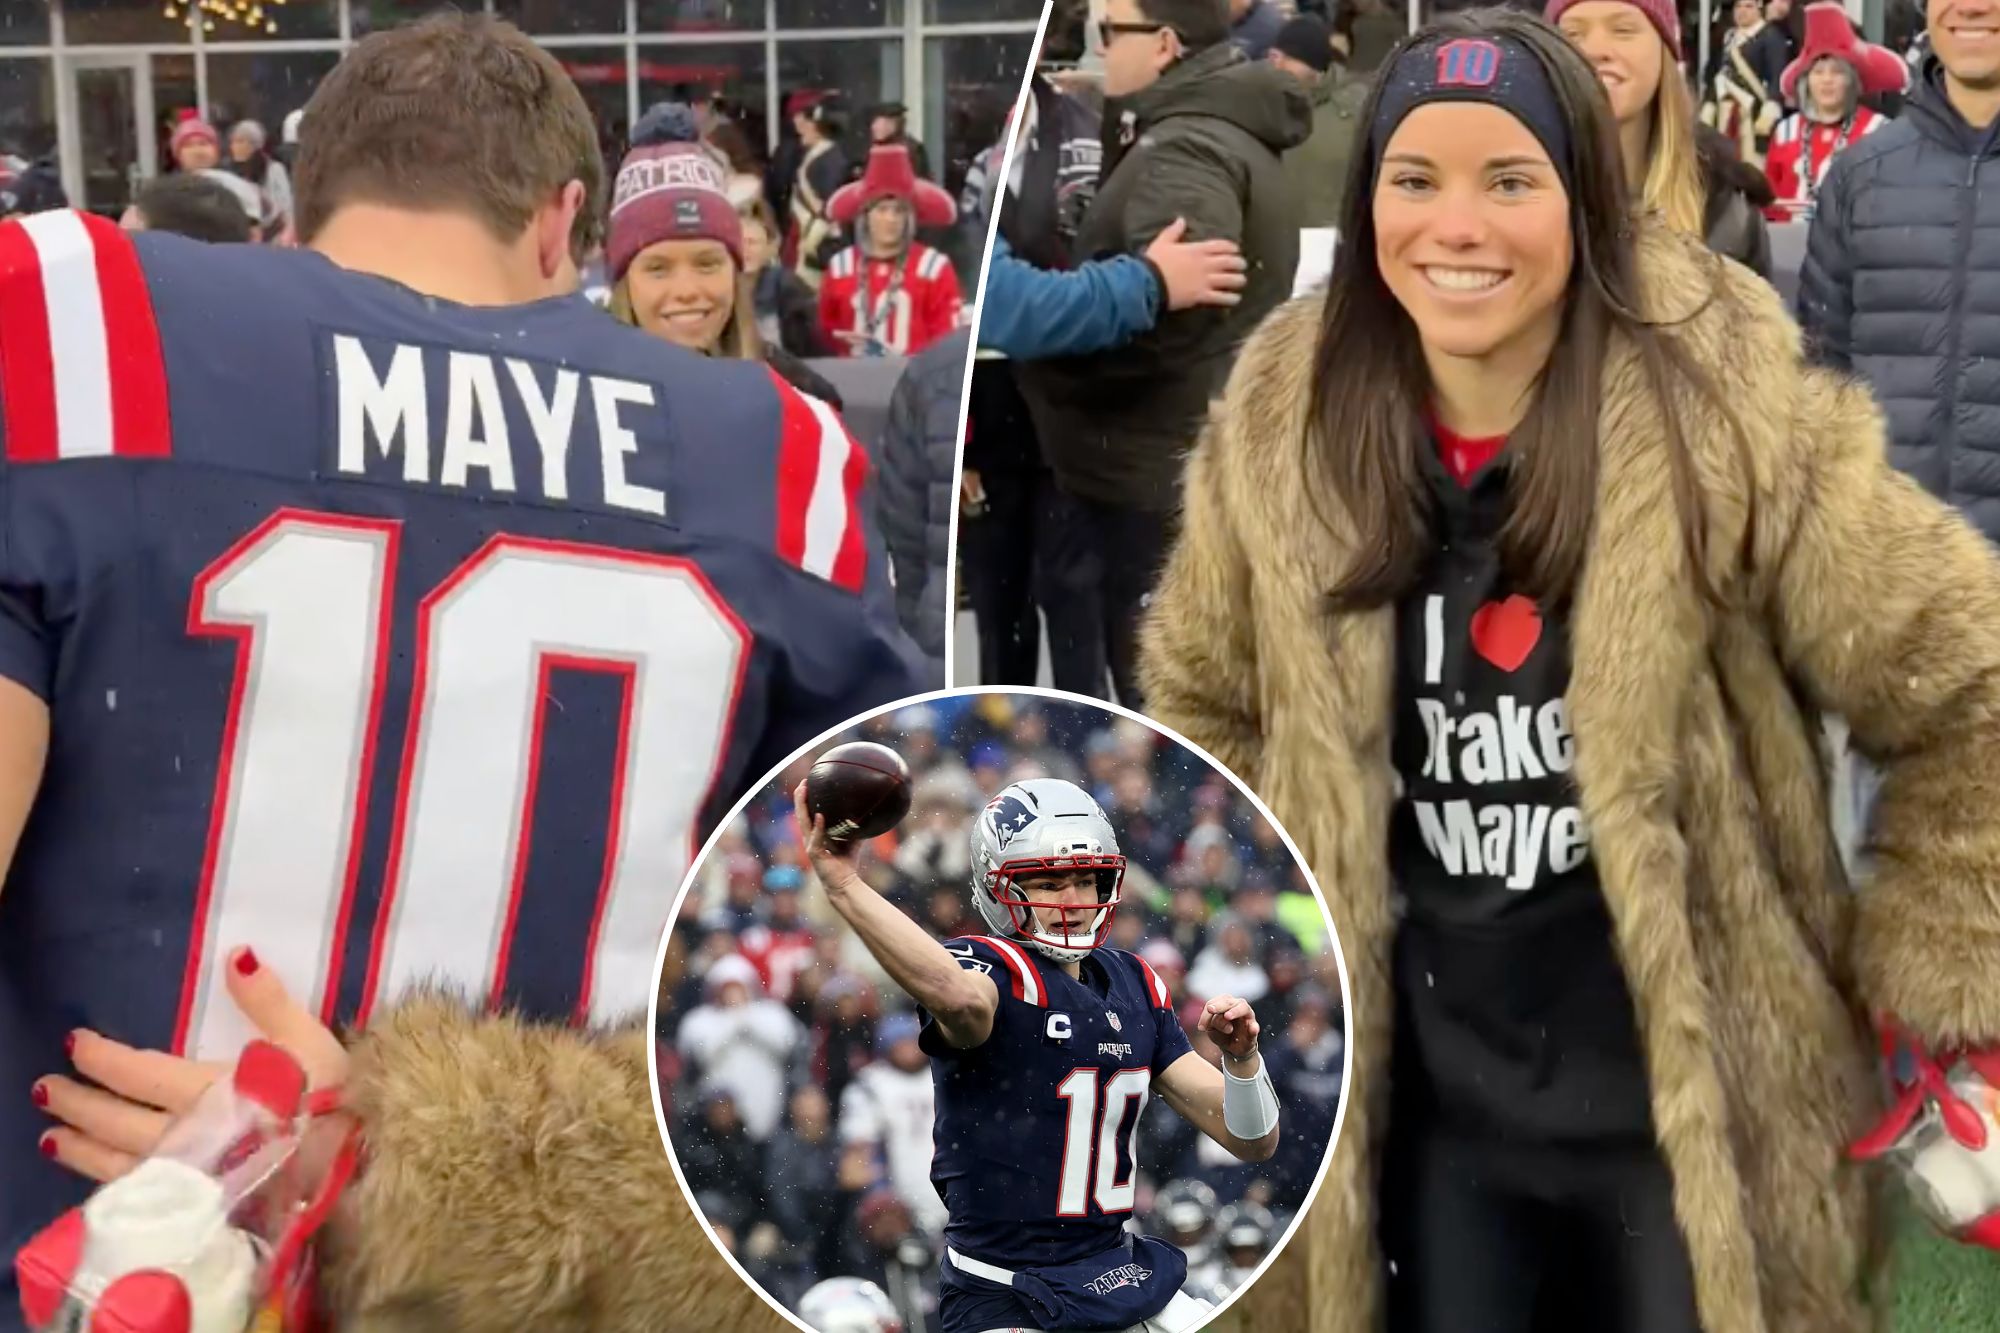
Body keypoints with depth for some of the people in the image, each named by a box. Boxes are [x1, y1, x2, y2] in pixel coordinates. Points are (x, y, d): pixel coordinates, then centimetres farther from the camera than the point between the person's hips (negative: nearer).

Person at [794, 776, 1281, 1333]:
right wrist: (844, 885, -46)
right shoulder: (995, 968, -12)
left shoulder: (1136, 986, 9)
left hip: (1122, 1278, 6)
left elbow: (1253, 1141, 9)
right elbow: (963, 998, -42)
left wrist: (1240, 1057, -10)